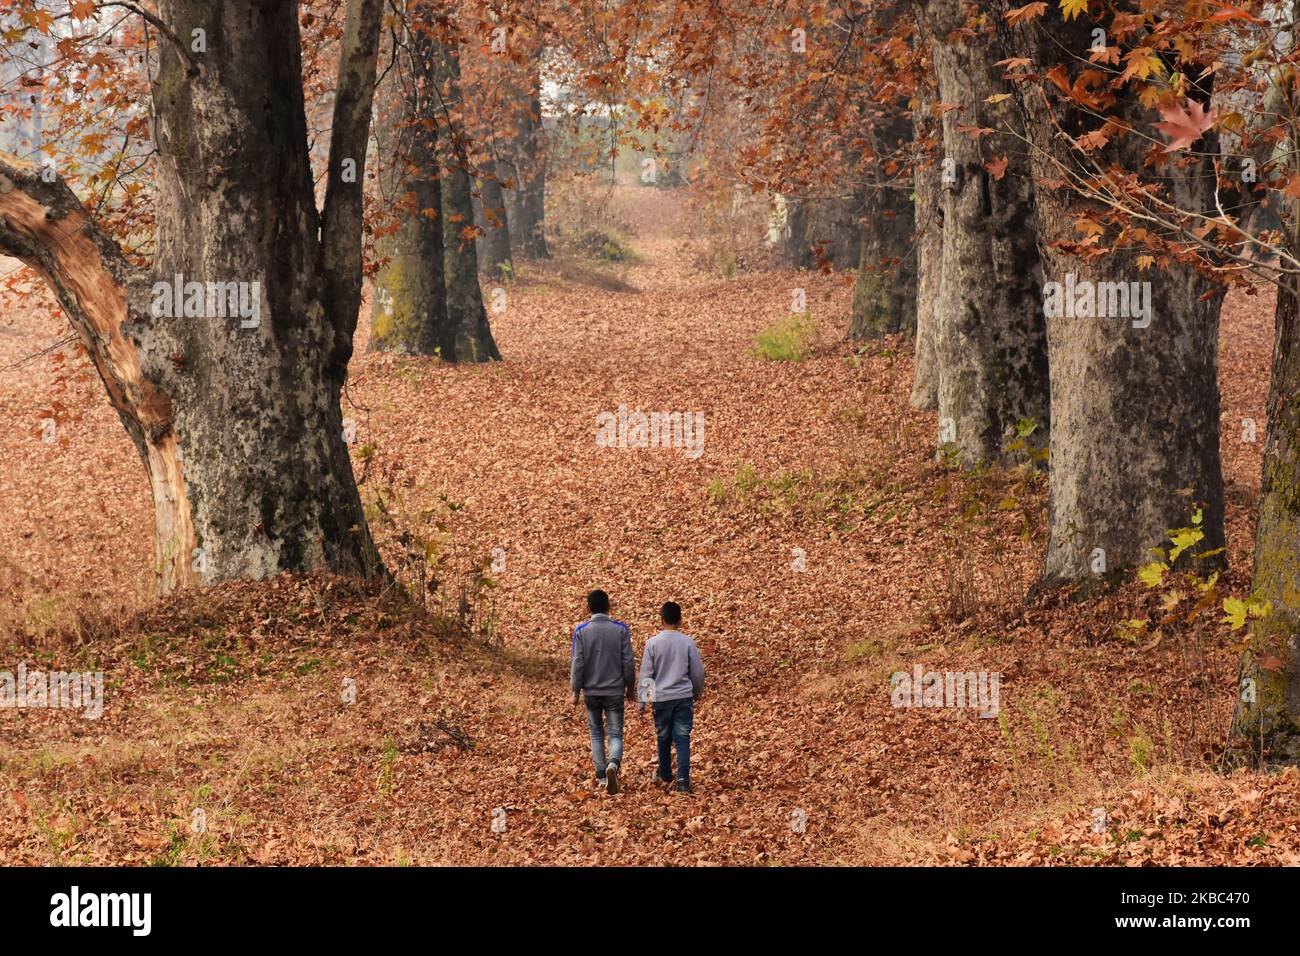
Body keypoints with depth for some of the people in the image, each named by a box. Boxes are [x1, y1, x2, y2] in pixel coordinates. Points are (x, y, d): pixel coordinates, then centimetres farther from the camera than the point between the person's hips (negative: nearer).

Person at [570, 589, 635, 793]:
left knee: (596, 733, 17)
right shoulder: (620, 629, -6)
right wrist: (630, 687, 10)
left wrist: (575, 691, 3)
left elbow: (577, 663, -8)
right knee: (615, 734, 3)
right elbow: (628, 662, -4)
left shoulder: (581, 631, -7)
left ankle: (602, 775, 15)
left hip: (591, 692, 1)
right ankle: (613, 764, -25)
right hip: (614, 691, -1)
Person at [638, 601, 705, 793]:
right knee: (682, 739, 0)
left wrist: (643, 702, 3)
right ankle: (683, 780, -11)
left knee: (664, 738, 17)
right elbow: (697, 671, 2)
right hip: (684, 697, 0)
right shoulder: (688, 642, -5)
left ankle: (665, 774, 34)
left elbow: (646, 674, -4)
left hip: (661, 697, 0)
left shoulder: (653, 643, -6)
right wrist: (697, 692, 20)